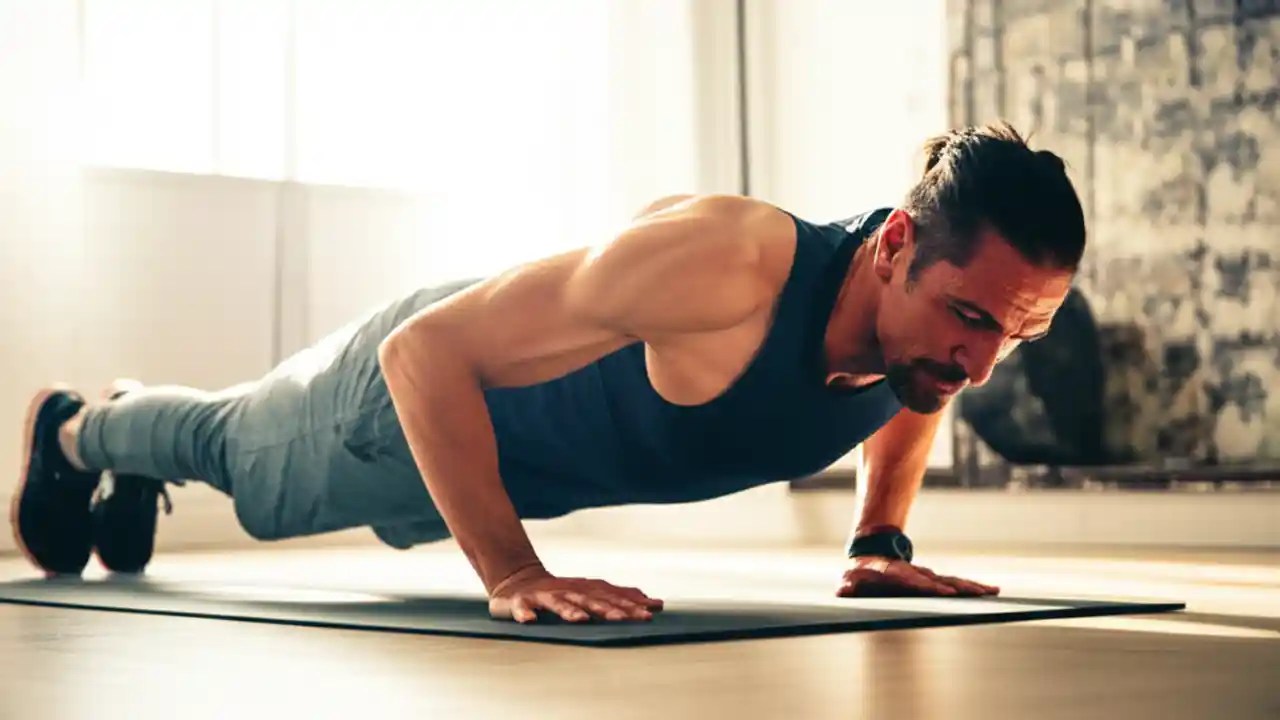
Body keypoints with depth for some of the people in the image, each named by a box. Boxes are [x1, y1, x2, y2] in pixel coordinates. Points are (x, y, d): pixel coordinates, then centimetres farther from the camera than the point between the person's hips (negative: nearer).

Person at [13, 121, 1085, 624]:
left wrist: (881, 543, -8)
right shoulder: (720, 265, -50)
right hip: (412, 390, -6)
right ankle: (74, 430, 61)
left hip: (524, 442, 6)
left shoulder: (936, 313, -28)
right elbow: (428, 349, -43)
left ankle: (127, 464, 68)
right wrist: (509, 571, -46)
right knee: (235, 452, 28)